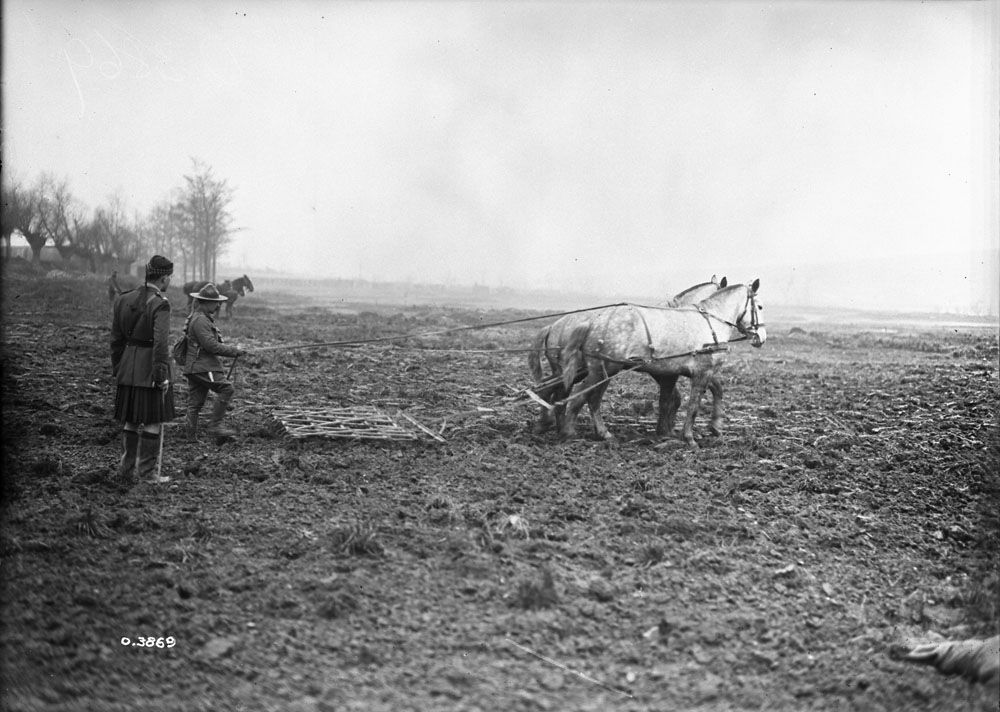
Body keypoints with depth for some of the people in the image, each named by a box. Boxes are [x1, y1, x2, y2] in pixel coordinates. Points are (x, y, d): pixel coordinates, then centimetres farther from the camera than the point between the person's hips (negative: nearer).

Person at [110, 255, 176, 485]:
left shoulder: (123, 300, 7)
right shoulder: (160, 304, -14)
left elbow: (116, 338, 12)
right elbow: (161, 343, -20)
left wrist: (117, 370, 19)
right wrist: (162, 375, -17)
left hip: (128, 371, 7)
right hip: (150, 371, -6)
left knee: (130, 422, 15)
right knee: (153, 423, 4)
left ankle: (127, 470, 19)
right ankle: (148, 473, 8)